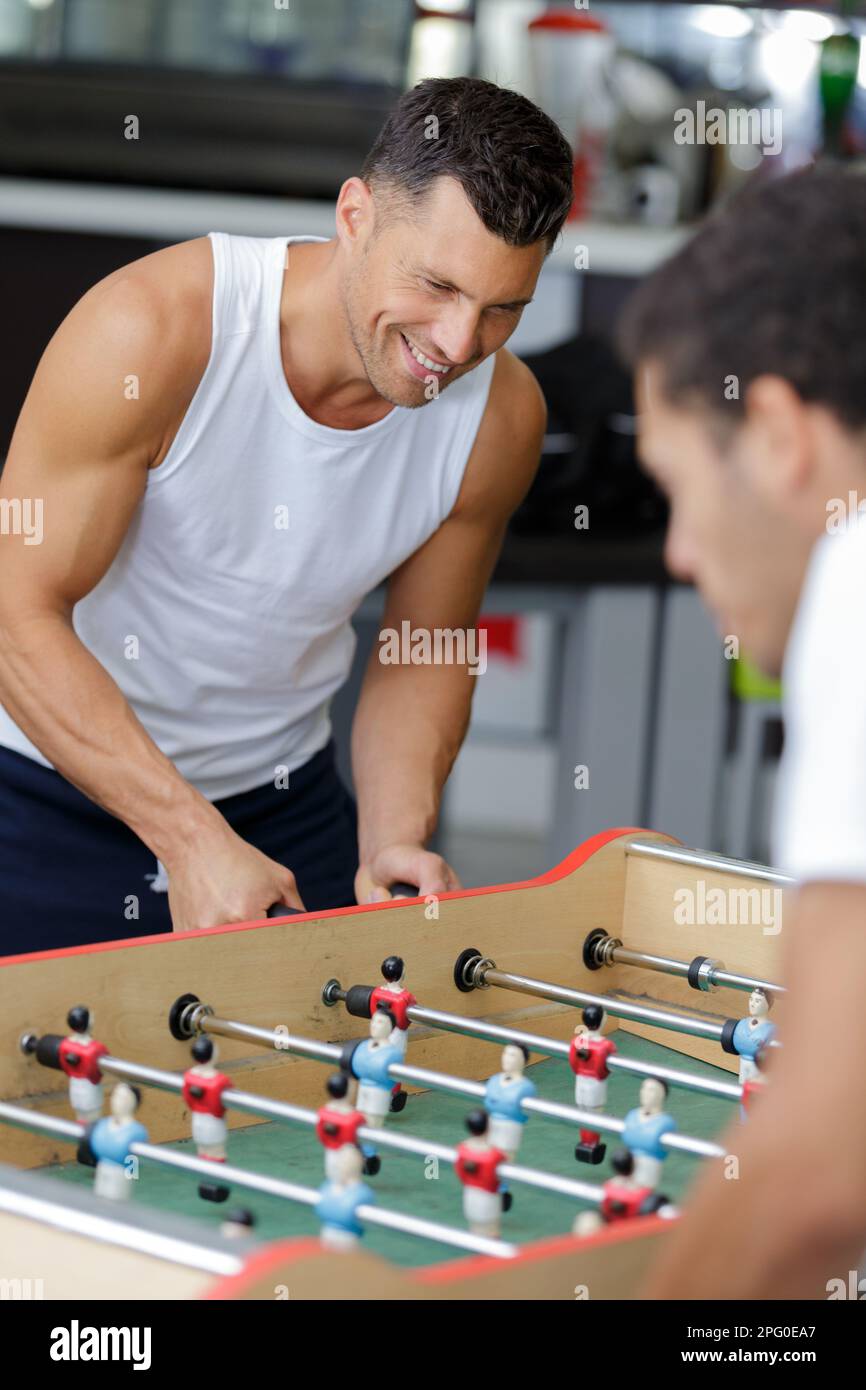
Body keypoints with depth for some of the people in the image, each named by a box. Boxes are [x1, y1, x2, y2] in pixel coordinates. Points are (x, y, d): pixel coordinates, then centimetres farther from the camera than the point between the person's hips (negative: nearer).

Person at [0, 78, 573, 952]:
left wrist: (392, 845, -14)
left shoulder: (500, 417, -12)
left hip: (280, 799, 4)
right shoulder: (154, 330, -26)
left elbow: (425, 656, 3)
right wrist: (194, 840, -28)